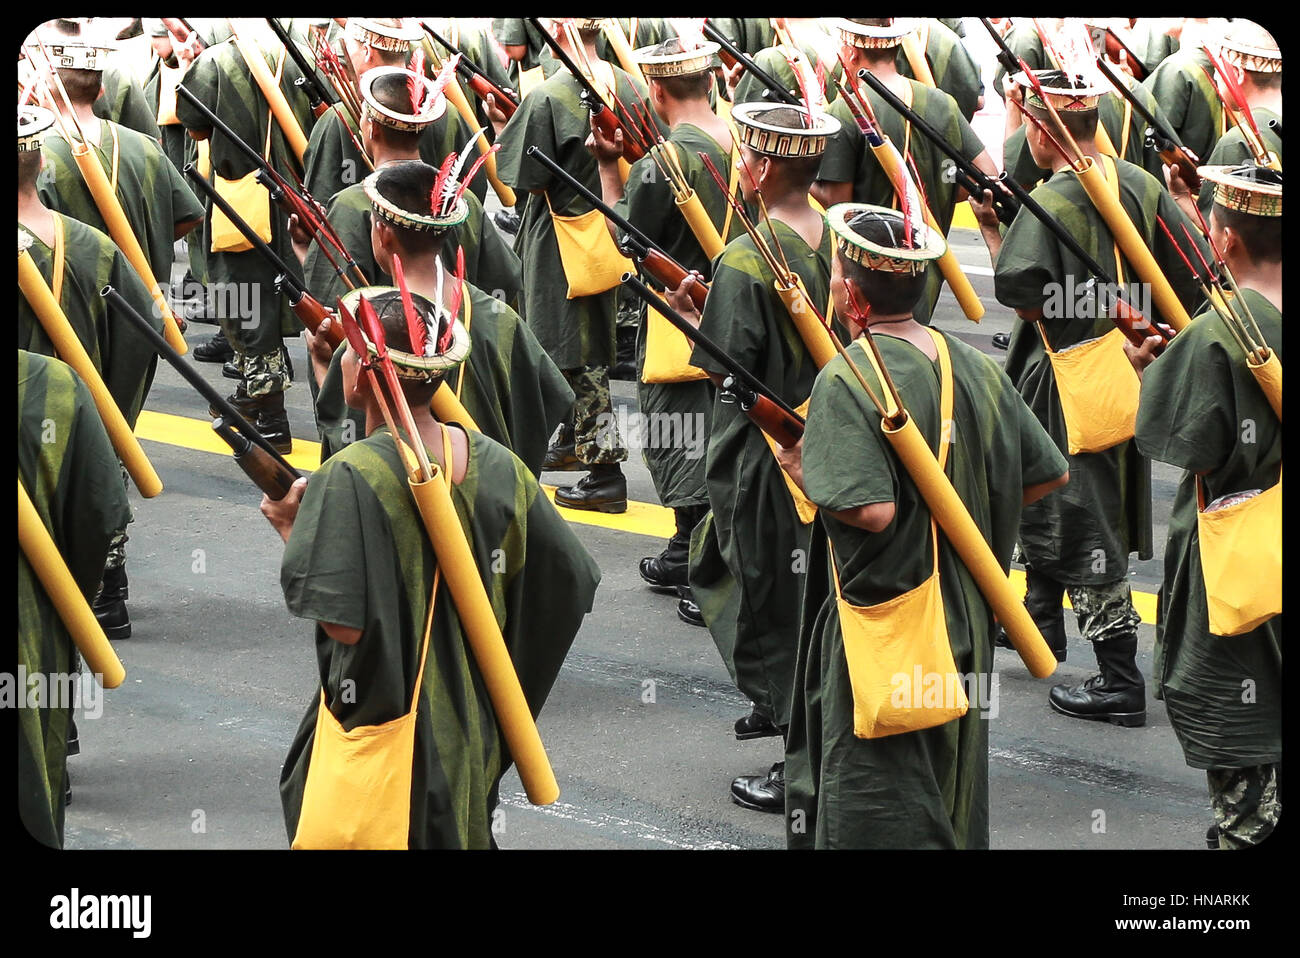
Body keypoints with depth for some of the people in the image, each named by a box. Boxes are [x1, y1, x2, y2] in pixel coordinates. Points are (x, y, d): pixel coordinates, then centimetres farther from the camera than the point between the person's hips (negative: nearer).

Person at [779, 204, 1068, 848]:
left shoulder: (845, 380, -18)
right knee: (950, 796, 19)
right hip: (965, 620, 7)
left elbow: (870, 511, -27)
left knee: (874, 813, 0)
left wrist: (801, 469, -11)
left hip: (884, 625, -7)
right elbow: (1047, 474, 9)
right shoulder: (975, 367, 4)